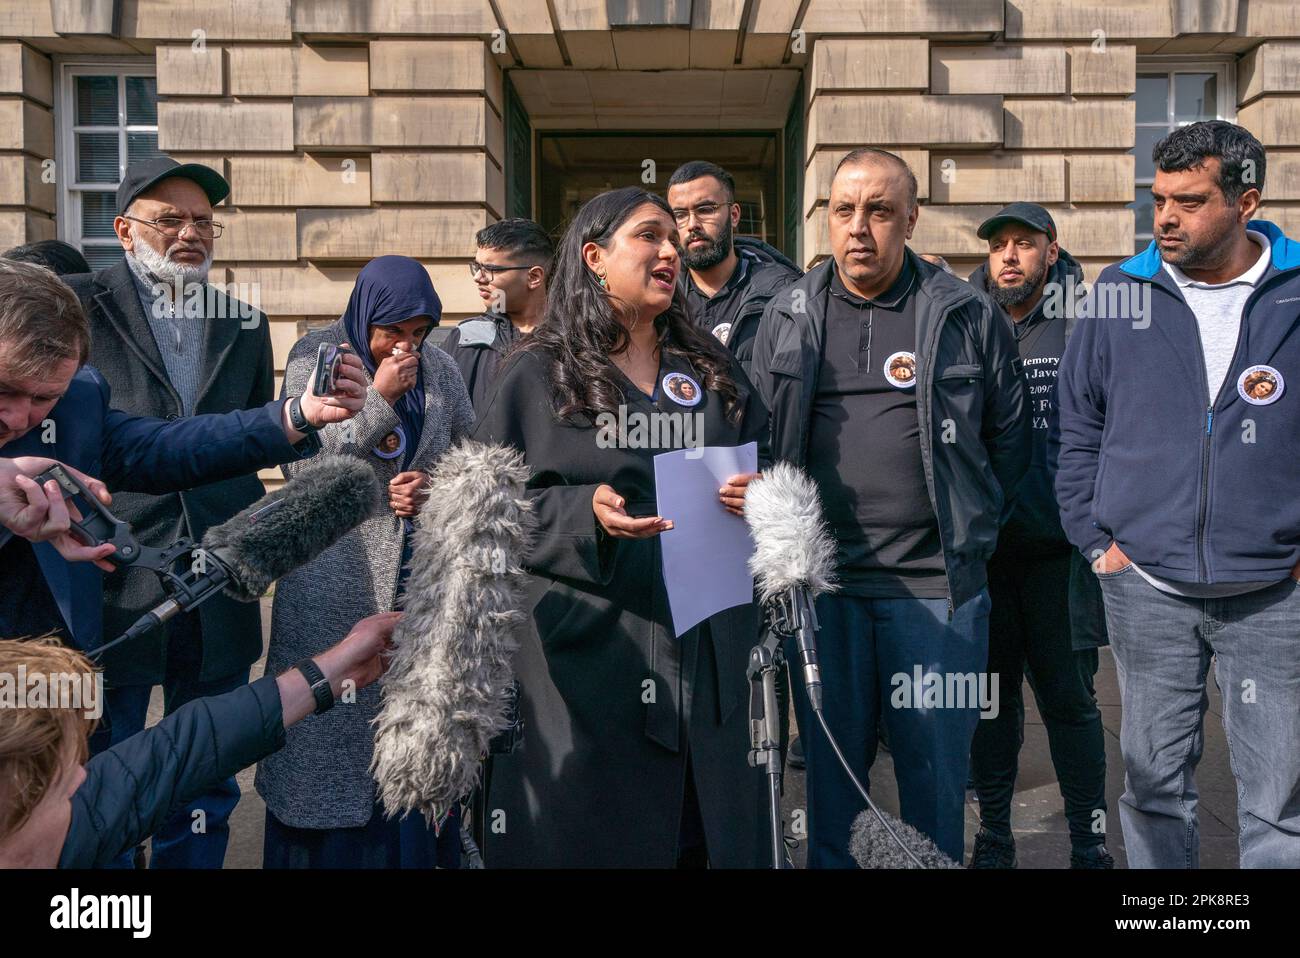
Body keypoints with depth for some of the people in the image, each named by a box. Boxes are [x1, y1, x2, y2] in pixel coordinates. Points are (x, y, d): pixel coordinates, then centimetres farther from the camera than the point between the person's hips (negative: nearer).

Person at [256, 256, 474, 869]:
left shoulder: (439, 369, 7)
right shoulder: (315, 356, -2)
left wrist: (433, 487, -5)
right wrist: (379, 397, -16)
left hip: (423, 576, 3)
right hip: (336, 582, -3)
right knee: (333, 716, 3)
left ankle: (414, 850, 22)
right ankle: (324, 849, 19)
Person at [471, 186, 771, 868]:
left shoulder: (713, 371, 13)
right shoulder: (538, 375, 2)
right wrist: (585, 513, -17)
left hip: (708, 655, 4)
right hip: (585, 657, -3)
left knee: (710, 836, 8)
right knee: (586, 838, 2)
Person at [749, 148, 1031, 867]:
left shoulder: (965, 315, 1)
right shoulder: (788, 316, 7)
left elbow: (1010, 436, 9)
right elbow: (755, 438, 14)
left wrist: (971, 529, 7)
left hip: (936, 586, -1)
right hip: (821, 587, 2)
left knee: (937, 767, 9)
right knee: (830, 764, 14)